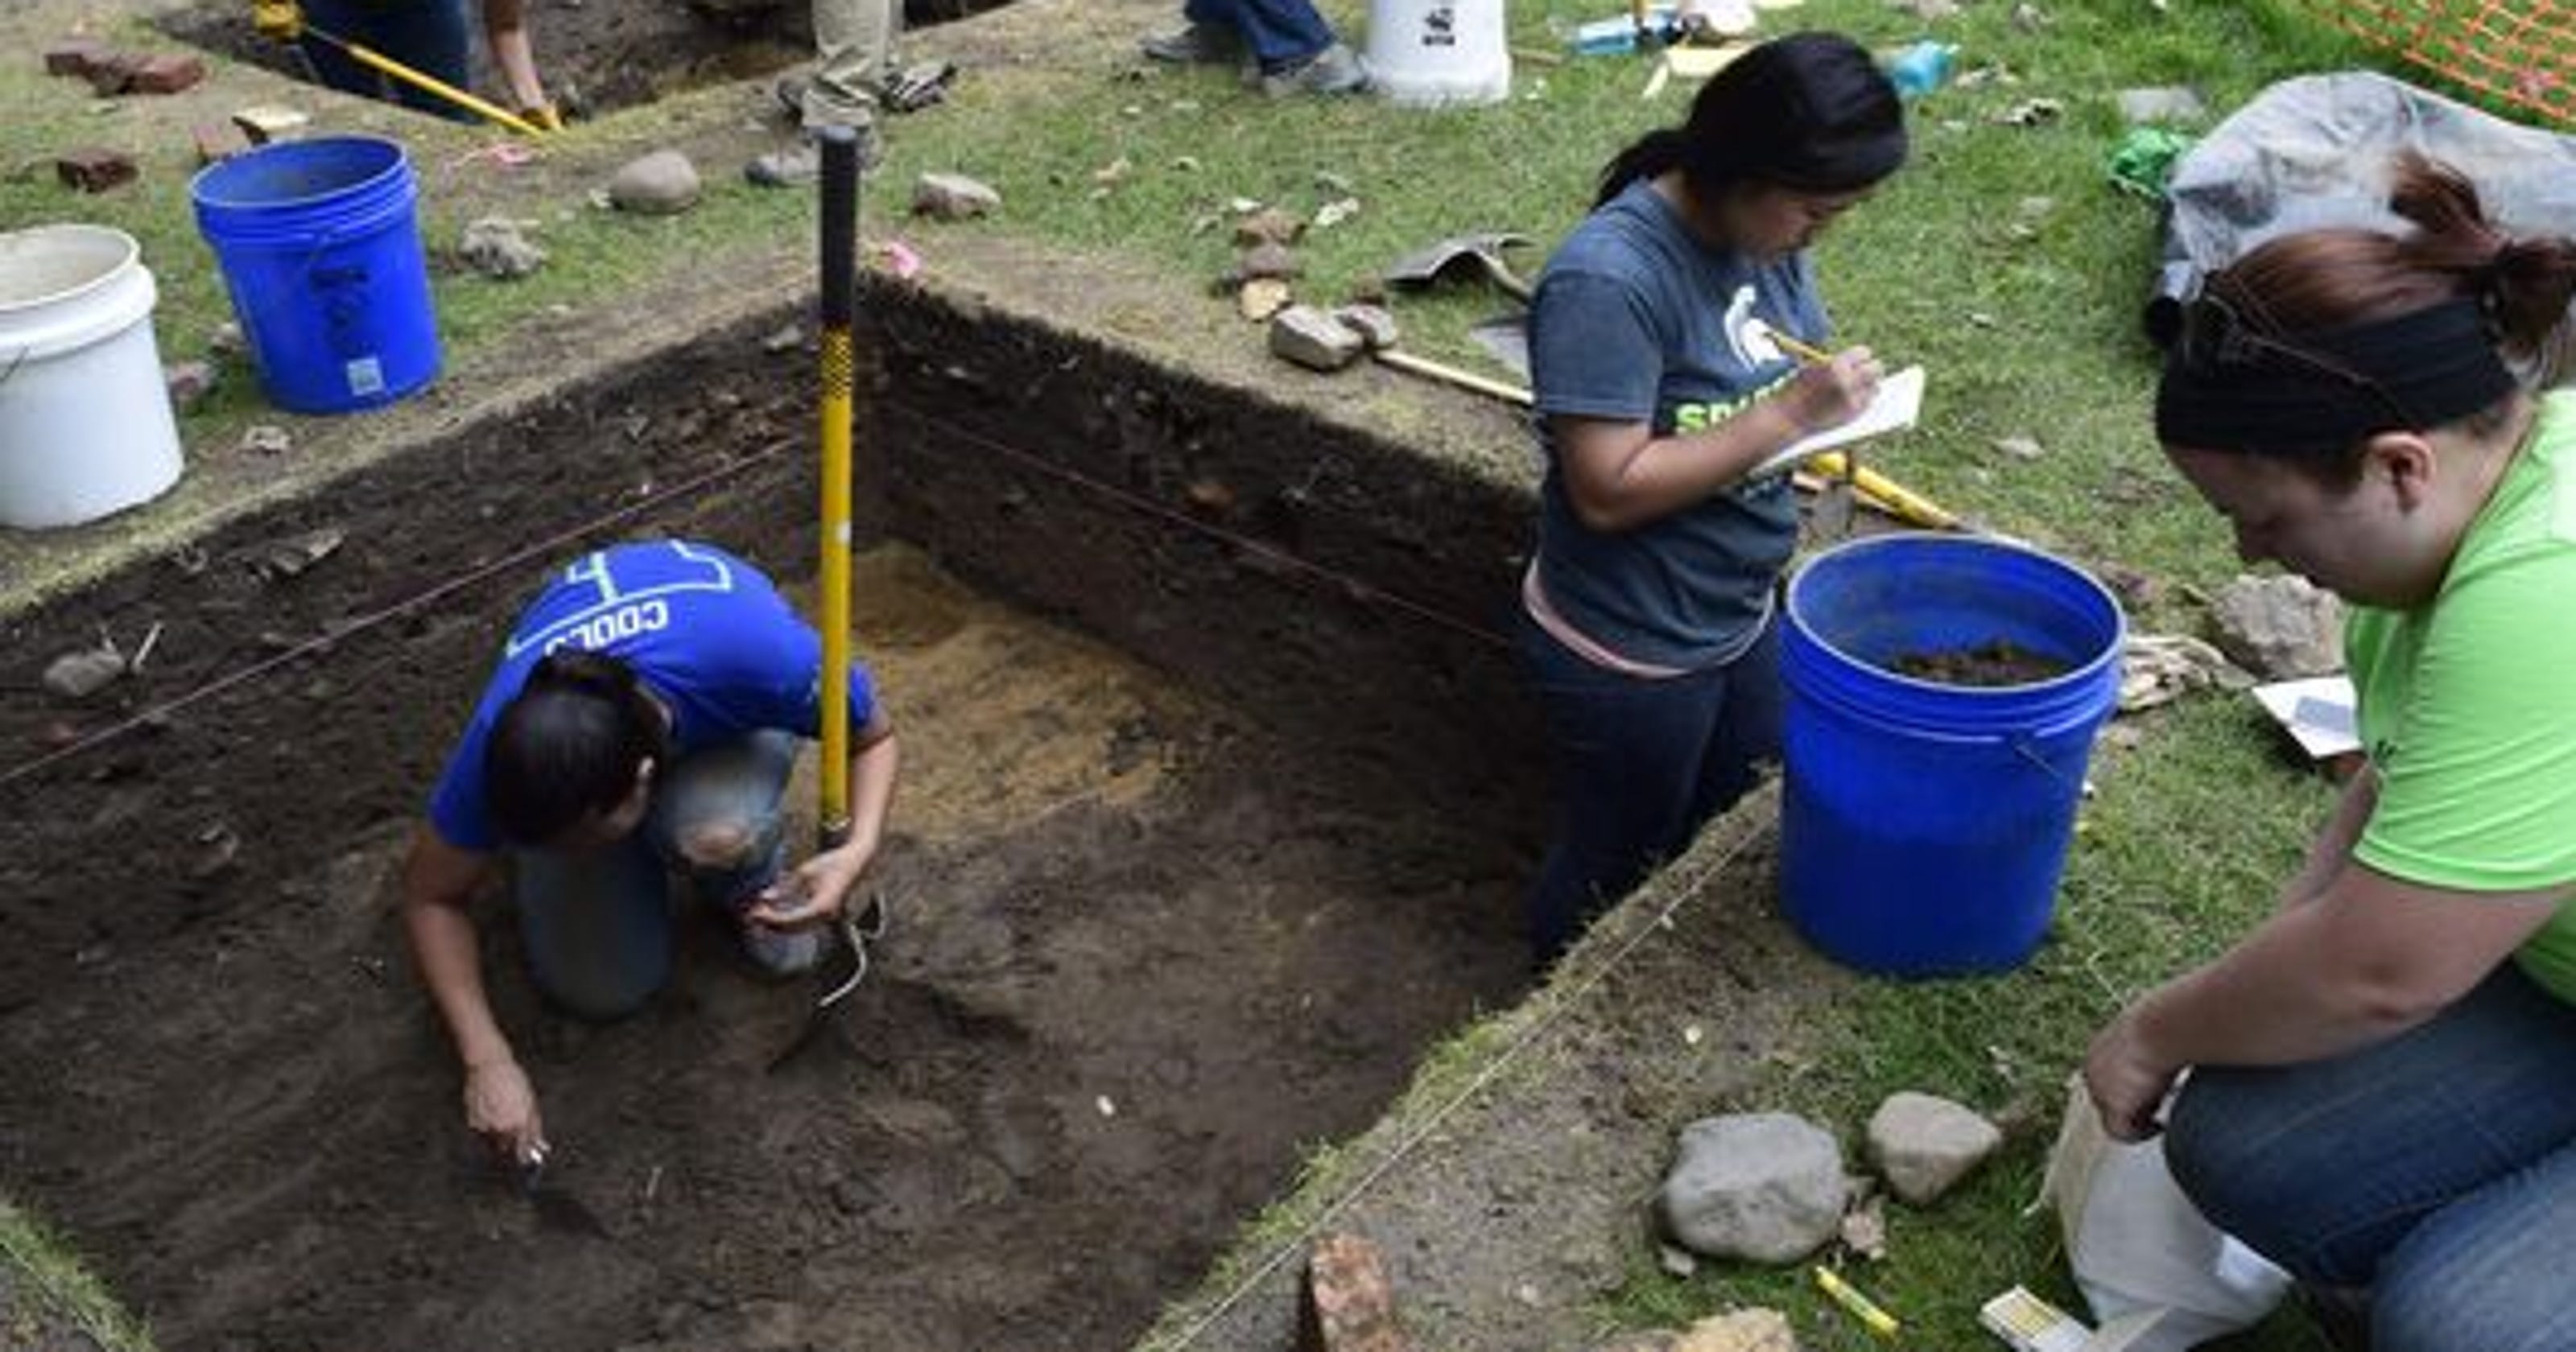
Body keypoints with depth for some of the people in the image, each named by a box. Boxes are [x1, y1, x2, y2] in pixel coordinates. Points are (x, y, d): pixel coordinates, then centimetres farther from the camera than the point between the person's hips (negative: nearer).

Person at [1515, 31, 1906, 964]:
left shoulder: (1767, 236, -5)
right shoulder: (1608, 281, -29)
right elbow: (1607, 490, -30)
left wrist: (1838, 402, -7)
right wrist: (1787, 414, -30)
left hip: (1744, 620, 8)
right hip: (1629, 655, -7)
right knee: (1613, 874, 16)